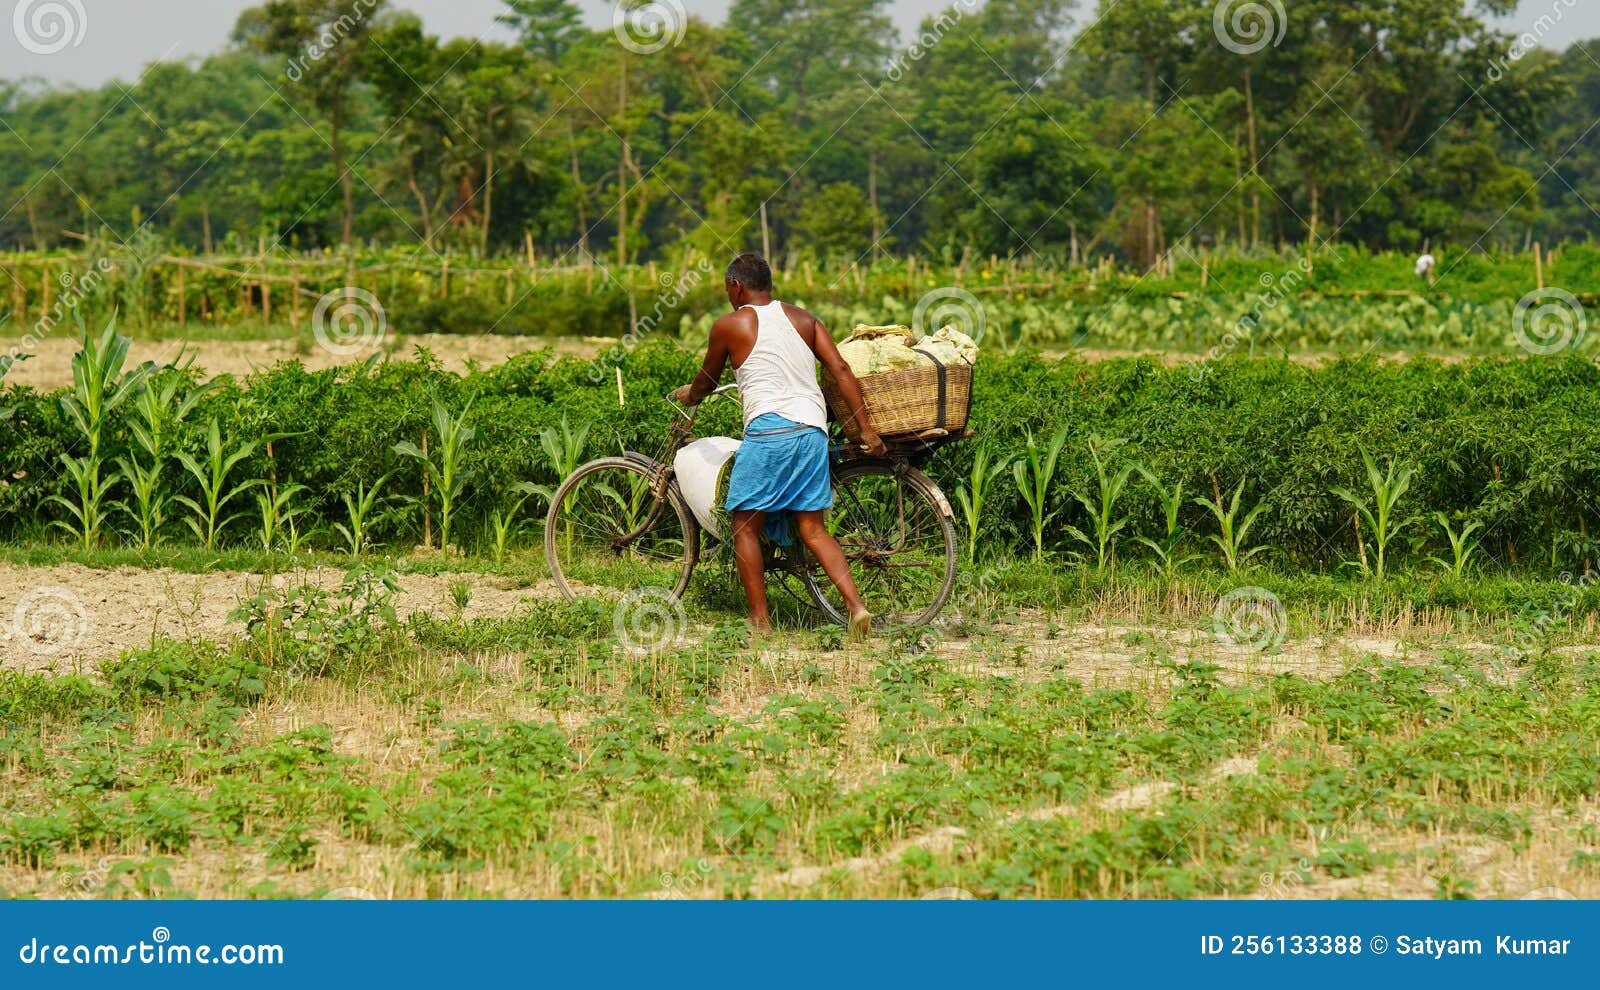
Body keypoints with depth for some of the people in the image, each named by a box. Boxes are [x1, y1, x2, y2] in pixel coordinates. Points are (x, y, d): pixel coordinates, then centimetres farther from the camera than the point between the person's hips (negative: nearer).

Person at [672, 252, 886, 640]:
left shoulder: (729, 325, 5)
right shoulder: (804, 319, 16)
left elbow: (707, 379, 19)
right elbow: (841, 370, 7)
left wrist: (688, 395, 42)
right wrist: (866, 428, 7)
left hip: (768, 429, -5)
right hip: (813, 429, 5)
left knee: (745, 526, 7)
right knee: (812, 528, 8)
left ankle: (759, 619, 4)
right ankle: (857, 606, -7)